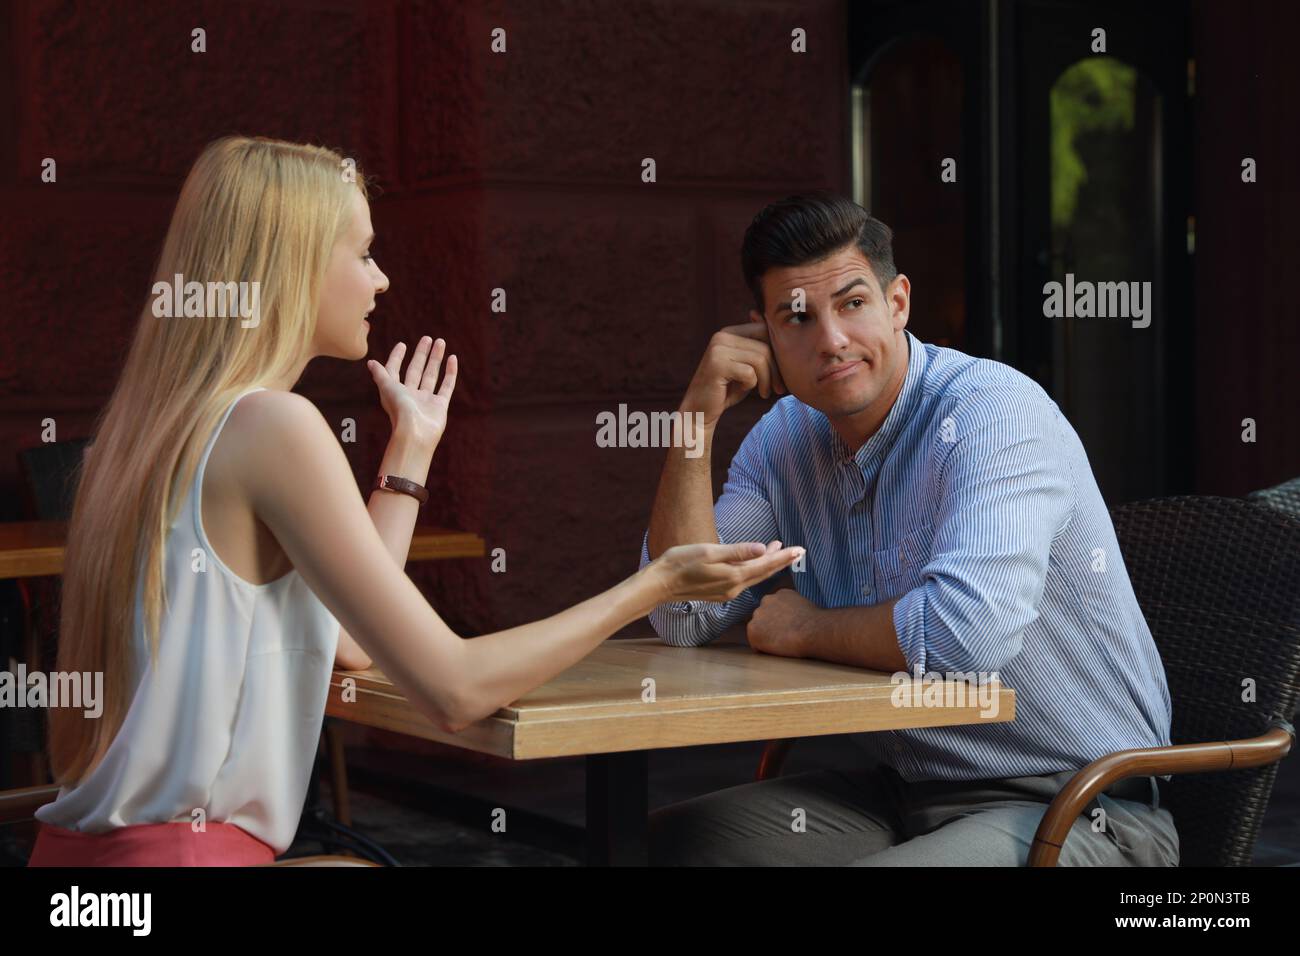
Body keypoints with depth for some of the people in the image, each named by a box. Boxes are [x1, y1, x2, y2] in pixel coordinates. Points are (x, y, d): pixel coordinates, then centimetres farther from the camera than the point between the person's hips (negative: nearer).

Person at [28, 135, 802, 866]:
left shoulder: (163, 425, 12)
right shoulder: (274, 425, -15)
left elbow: (354, 640, 14)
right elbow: (454, 689, -16)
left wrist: (412, 445, 20)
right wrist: (656, 585, -6)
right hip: (180, 849, -9)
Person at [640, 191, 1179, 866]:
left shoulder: (995, 411, -19)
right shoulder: (785, 438, 5)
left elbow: (971, 628, -34)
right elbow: (685, 616, -1)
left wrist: (806, 629, -15)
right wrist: (698, 414, -8)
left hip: (1076, 809, -7)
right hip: (905, 790, 8)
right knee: (659, 842, -1)